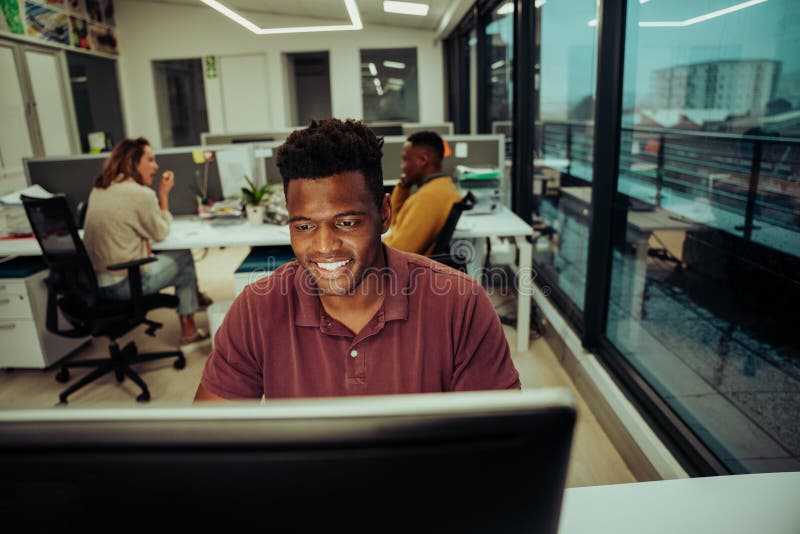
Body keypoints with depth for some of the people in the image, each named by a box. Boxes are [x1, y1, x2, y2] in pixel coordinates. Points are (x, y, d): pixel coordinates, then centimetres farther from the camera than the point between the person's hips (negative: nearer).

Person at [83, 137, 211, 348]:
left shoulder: (98, 190, 8)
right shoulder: (142, 194, -16)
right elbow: (160, 233, -2)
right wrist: (164, 195, 2)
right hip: (123, 285, -8)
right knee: (184, 258, 12)